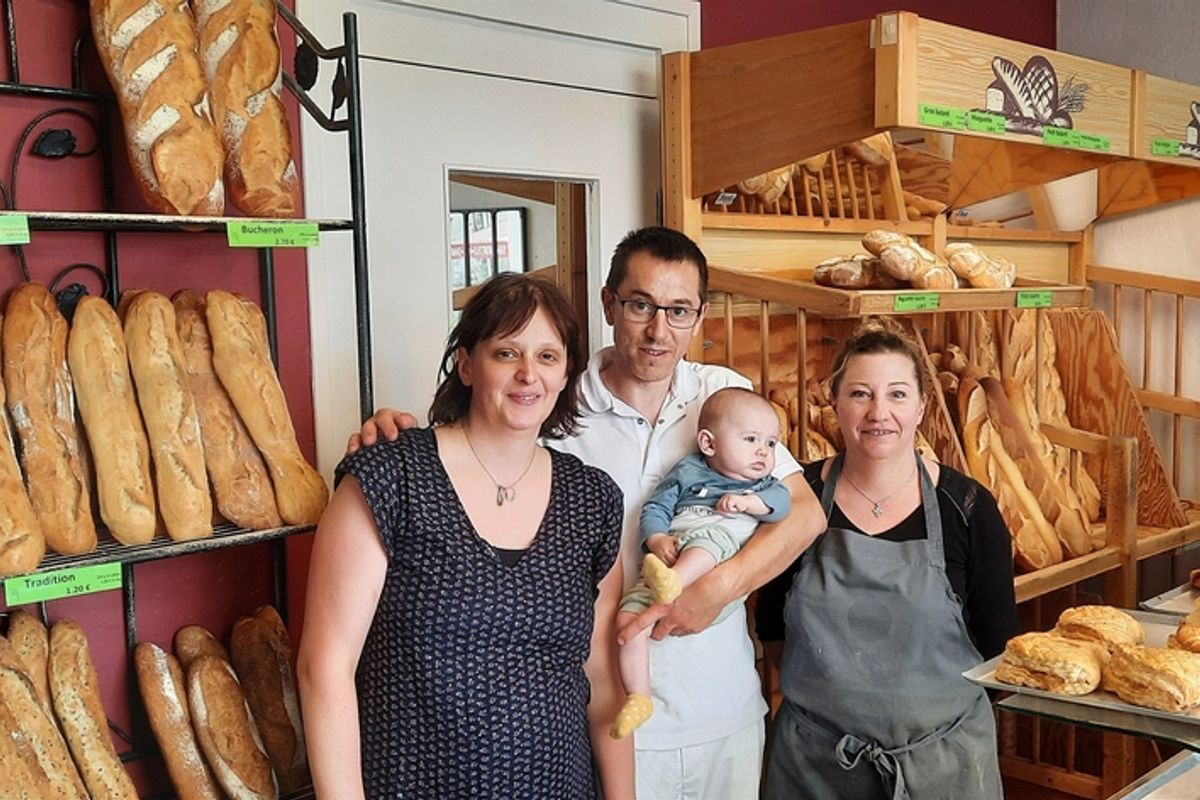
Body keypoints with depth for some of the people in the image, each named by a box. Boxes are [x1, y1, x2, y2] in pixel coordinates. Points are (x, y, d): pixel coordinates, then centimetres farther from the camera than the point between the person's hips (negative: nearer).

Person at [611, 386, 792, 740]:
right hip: (671, 558, 2)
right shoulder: (688, 472, 20)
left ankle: (673, 582, -57)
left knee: (710, 534, -33)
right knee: (629, 615, -19)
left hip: (721, 581, -1)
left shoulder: (763, 484, 25)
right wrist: (657, 539, -7)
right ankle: (638, 697, -14)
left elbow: (782, 501, 4)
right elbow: (655, 508, 12)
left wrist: (750, 501, -12)